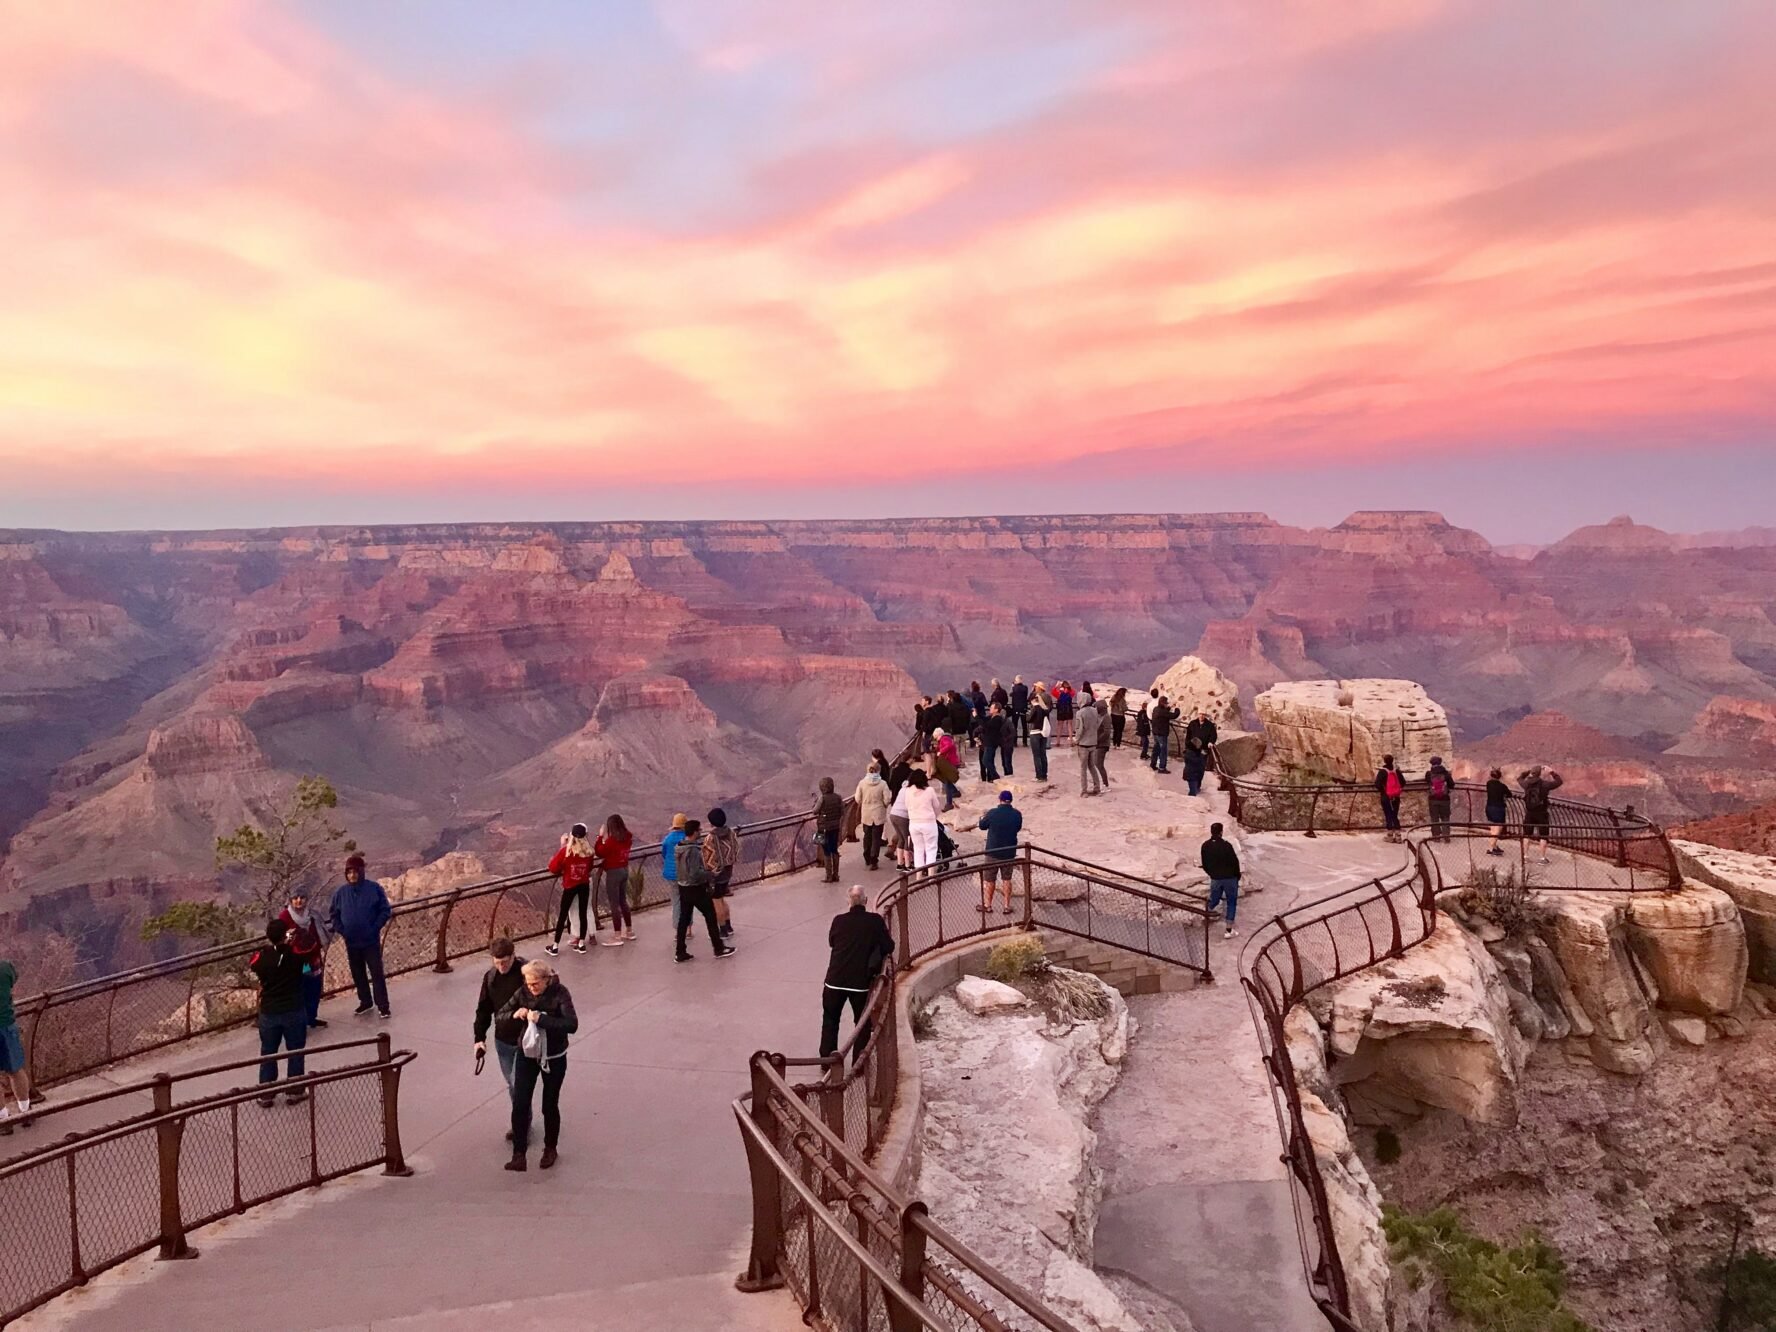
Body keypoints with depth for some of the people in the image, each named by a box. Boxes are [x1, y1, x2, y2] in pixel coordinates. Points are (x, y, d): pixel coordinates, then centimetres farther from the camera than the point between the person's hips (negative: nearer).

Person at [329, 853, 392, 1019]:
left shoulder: (374, 888, -11)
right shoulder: (340, 892, -2)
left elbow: (385, 911, -6)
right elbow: (333, 914, 9)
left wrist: (375, 928, -13)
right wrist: (341, 931, -2)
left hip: (371, 941, -3)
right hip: (351, 942, 4)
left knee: (377, 973, -2)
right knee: (358, 974, 15)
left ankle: (382, 1005, 4)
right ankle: (365, 1002, 30)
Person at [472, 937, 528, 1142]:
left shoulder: (525, 973, -18)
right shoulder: (490, 977, -1)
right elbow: (484, 1009, 9)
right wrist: (479, 1037, 5)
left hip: (524, 1040, -6)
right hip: (502, 1040, 6)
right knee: (512, 1085, 16)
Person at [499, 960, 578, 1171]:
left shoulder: (560, 994, -20)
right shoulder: (523, 992, -9)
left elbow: (572, 1024, -31)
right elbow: (501, 1014, 0)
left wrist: (541, 1019, -37)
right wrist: (515, 1015, -22)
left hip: (553, 1058, -3)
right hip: (527, 1055, 3)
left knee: (550, 1106, 10)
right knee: (520, 1105, -4)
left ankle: (550, 1149, 31)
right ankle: (519, 1155, 4)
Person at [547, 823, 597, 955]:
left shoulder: (565, 850, -18)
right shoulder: (588, 850, -8)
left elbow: (553, 868, -11)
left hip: (570, 886, -3)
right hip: (585, 885, 3)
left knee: (562, 915, 6)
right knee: (583, 913, 12)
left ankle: (555, 947, 12)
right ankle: (581, 944, 18)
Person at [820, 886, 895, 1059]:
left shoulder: (839, 920, -4)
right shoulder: (876, 921, -9)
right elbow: (888, 947, -4)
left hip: (835, 980, 1)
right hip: (861, 981, -1)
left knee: (830, 1019, 18)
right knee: (862, 1022, 14)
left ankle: (826, 1059, 21)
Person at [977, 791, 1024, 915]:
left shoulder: (992, 813, -16)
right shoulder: (1017, 815, -8)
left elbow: (982, 826, 0)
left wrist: (983, 817, 20)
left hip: (993, 851, -3)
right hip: (1009, 852, 3)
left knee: (989, 879, 11)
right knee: (1007, 879, 13)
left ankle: (987, 905, 21)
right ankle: (1007, 907, 16)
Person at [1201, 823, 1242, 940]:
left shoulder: (1205, 846, -4)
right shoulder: (1226, 845, -19)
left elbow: (1204, 864, 4)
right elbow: (1235, 862, -12)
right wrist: (1237, 875, 5)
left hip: (1215, 878, 3)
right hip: (1230, 878, -3)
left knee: (1214, 900, 24)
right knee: (1231, 903, 7)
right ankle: (1229, 930, 7)